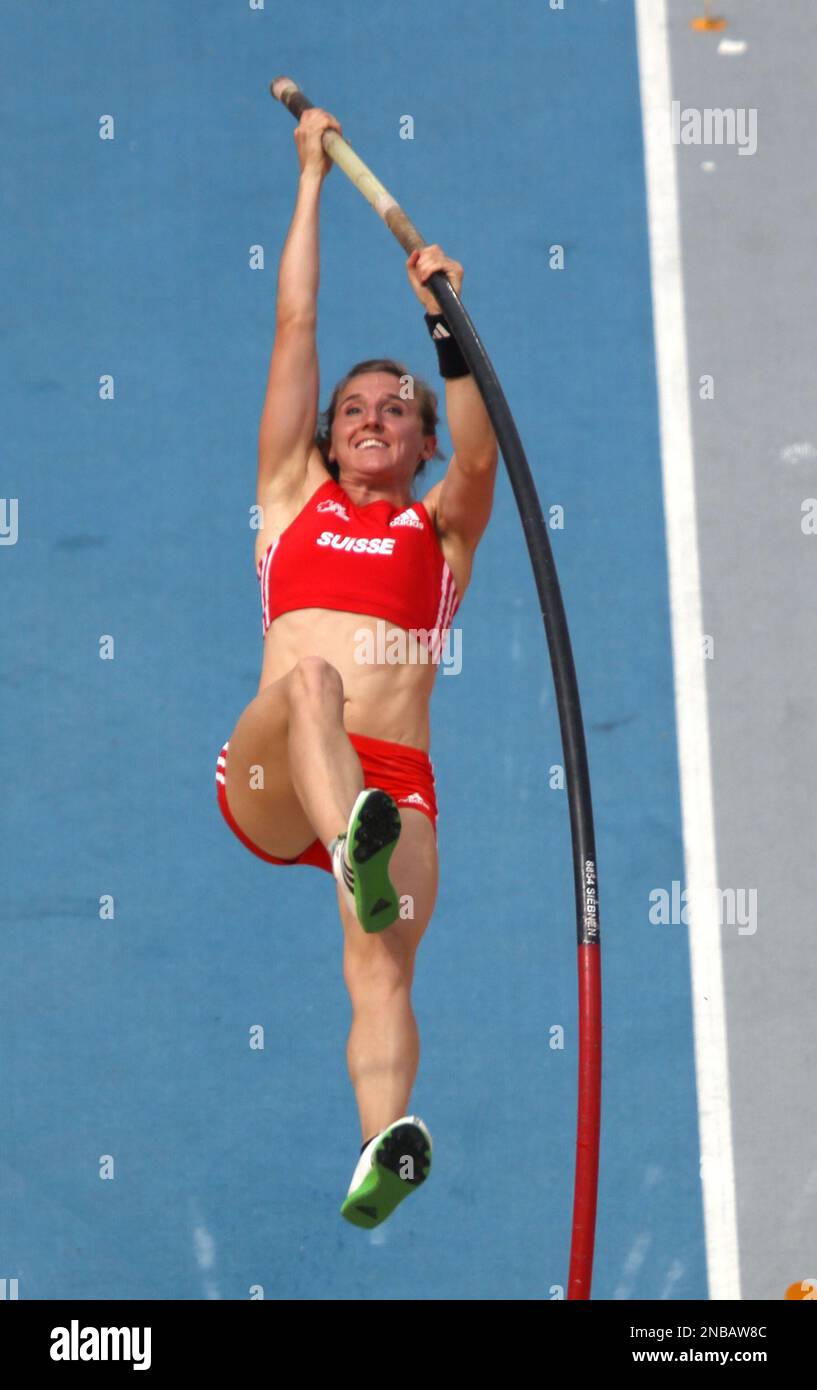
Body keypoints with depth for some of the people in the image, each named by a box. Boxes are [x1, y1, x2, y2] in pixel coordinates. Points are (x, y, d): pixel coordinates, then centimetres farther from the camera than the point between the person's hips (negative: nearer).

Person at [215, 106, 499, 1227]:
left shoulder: (443, 528, 23)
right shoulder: (294, 497, 24)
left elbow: (483, 452, 0)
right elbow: (295, 323, 24)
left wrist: (446, 322, -11)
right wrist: (312, 176, 26)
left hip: (393, 784, 1)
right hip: (266, 783, -1)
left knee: (384, 970, -24)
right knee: (309, 674, -34)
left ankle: (384, 1147, -49)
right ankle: (355, 858, -64)